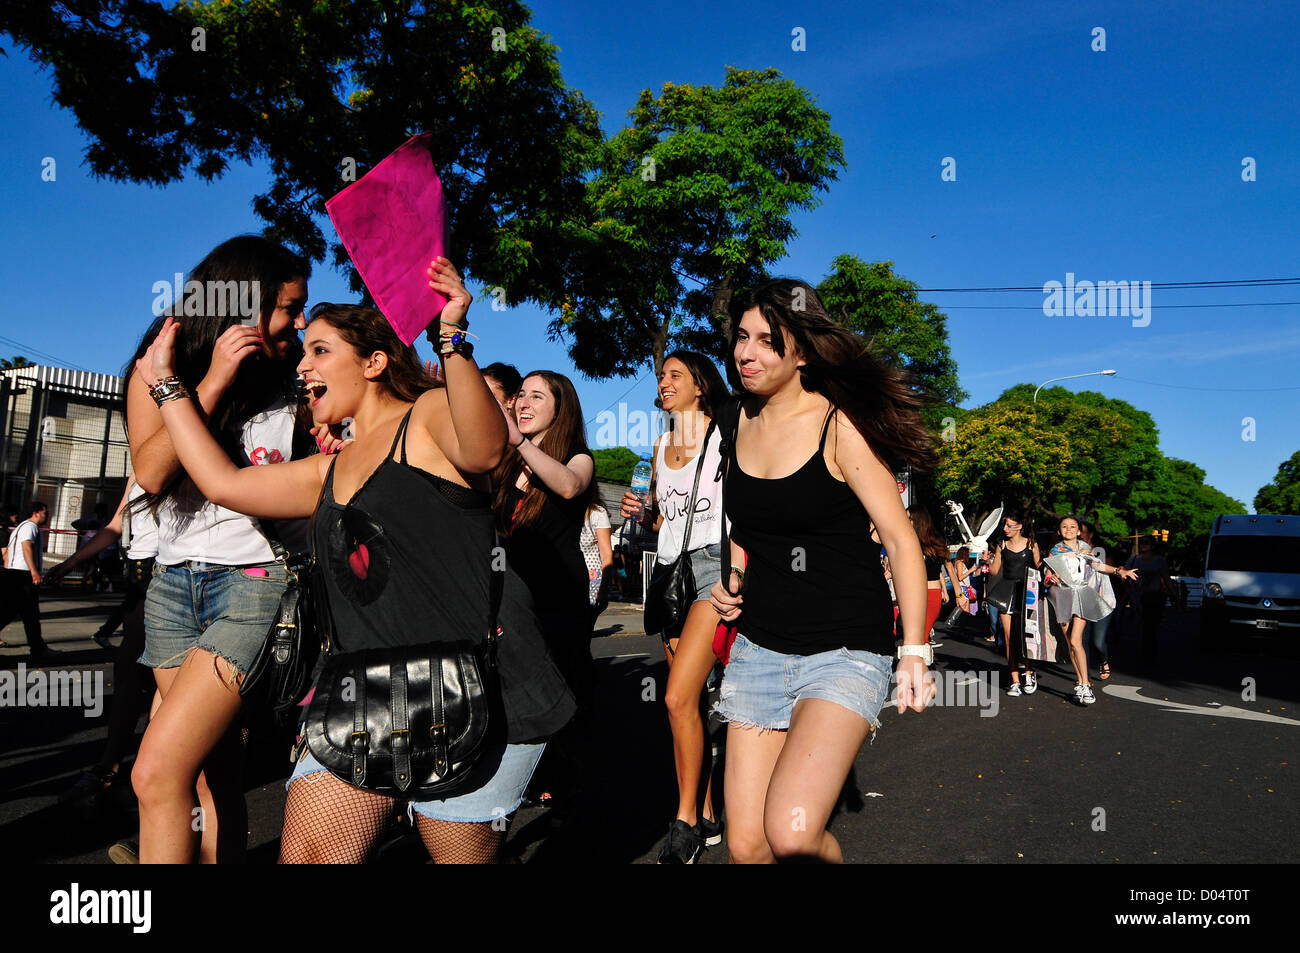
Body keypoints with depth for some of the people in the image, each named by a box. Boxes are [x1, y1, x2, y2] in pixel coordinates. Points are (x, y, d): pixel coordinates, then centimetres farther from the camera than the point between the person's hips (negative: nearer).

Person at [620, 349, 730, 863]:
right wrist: (641, 510, 4)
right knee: (690, 702, 7)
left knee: (679, 697, -15)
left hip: (715, 566, -6)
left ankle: (685, 819, -1)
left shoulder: (726, 437, -1)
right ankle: (707, 817, 18)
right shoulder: (661, 446, 18)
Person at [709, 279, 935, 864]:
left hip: (846, 649, -5)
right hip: (759, 645, 5)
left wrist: (915, 651, -15)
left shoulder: (840, 426, -11)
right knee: (745, 844, 3)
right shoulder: (744, 421, 7)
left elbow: (901, 540, -9)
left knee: (791, 835, -22)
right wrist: (735, 578, 6)